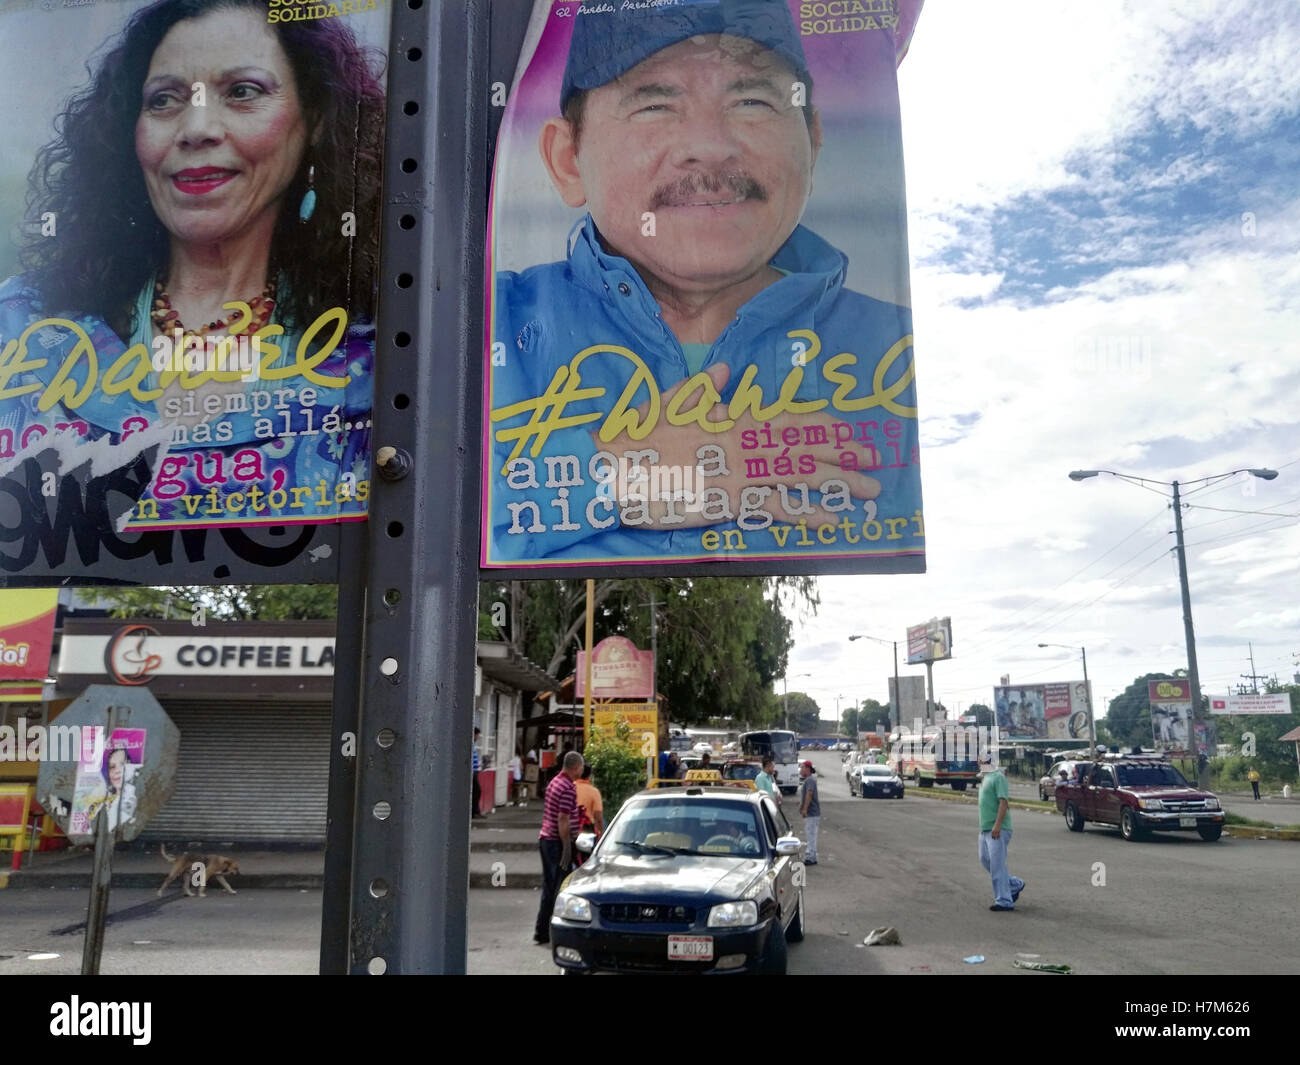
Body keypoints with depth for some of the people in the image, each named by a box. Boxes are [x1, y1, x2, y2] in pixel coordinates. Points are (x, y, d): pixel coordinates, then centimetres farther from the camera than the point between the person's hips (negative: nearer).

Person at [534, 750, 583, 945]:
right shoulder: (568, 788, -17)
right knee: (561, 888, -1)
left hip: (545, 839, 9)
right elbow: (562, 820, -21)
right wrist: (567, 847, -18)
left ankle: (541, 932, 18)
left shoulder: (554, 782, 11)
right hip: (557, 843, -9)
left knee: (549, 888, 14)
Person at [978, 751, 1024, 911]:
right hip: (985, 828, 10)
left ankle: (1004, 901, 1)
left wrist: (997, 825, -27)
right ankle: (1015, 884, 27)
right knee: (985, 860, 14)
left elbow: (1003, 802, -20)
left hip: (997, 830, -10)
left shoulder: (998, 777, -13)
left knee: (997, 864, -6)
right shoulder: (986, 778, 16)